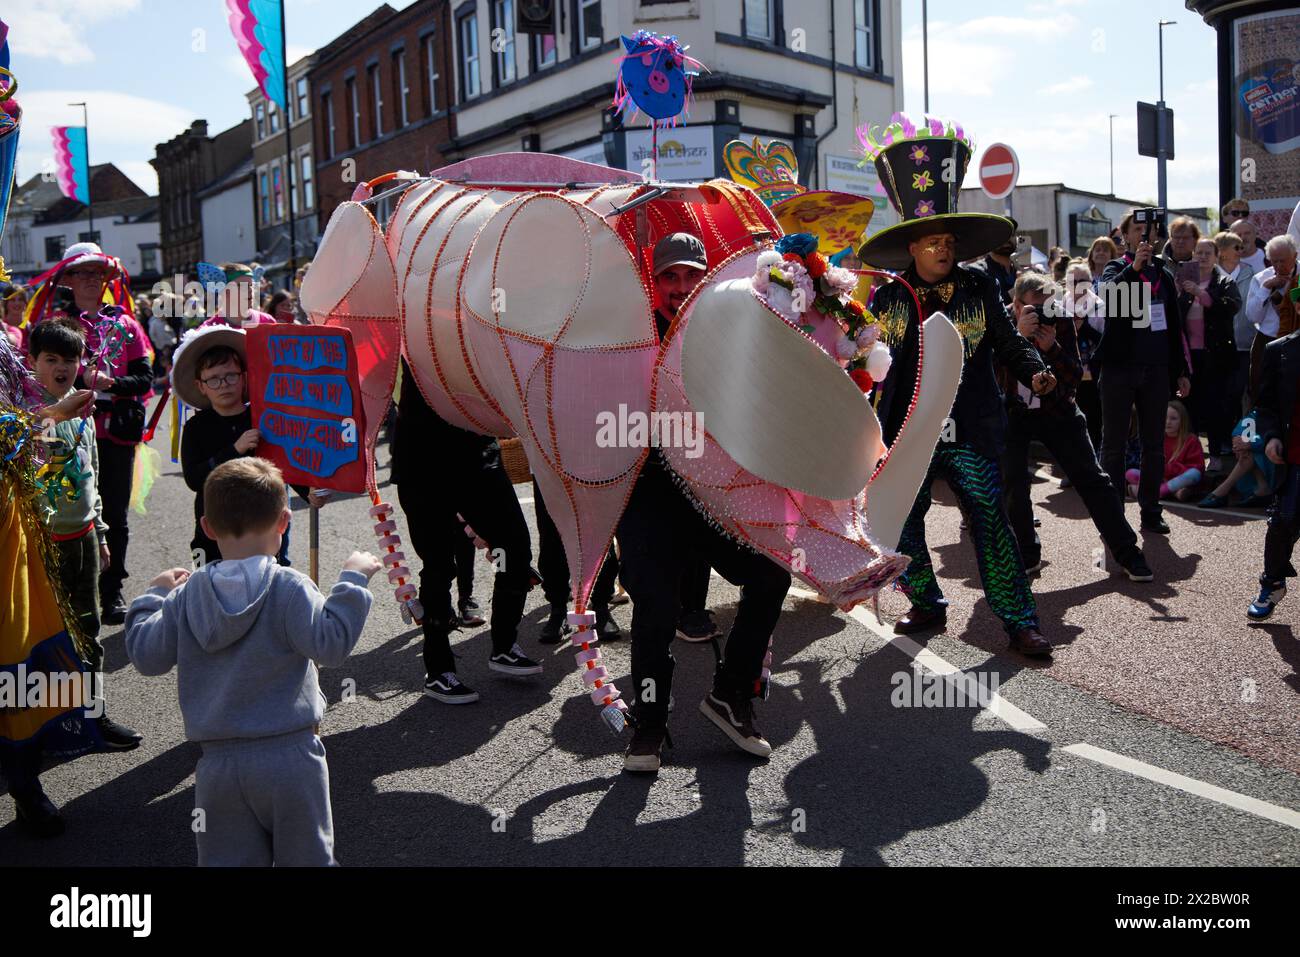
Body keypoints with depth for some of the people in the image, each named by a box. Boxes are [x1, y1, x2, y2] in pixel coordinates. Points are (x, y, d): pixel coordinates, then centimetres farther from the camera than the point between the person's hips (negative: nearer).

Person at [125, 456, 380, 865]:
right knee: (304, 856, 12)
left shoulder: (186, 594, -1)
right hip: (288, 758, -3)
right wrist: (352, 579, -14)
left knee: (227, 860, 15)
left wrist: (154, 595, 19)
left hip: (218, 763, 4)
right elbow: (330, 644, -22)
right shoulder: (289, 588, -15)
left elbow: (146, 655, 5)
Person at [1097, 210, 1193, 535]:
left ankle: (1150, 512, 14)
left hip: (1156, 370, 4)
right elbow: (1107, 295, -21)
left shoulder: (1164, 274, 14)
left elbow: (1175, 325, 16)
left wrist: (1181, 371, 12)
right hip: (1120, 368, -4)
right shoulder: (1116, 268, 3)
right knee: (1113, 445, 1)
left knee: (1154, 445, 7)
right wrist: (1134, 265, -31)